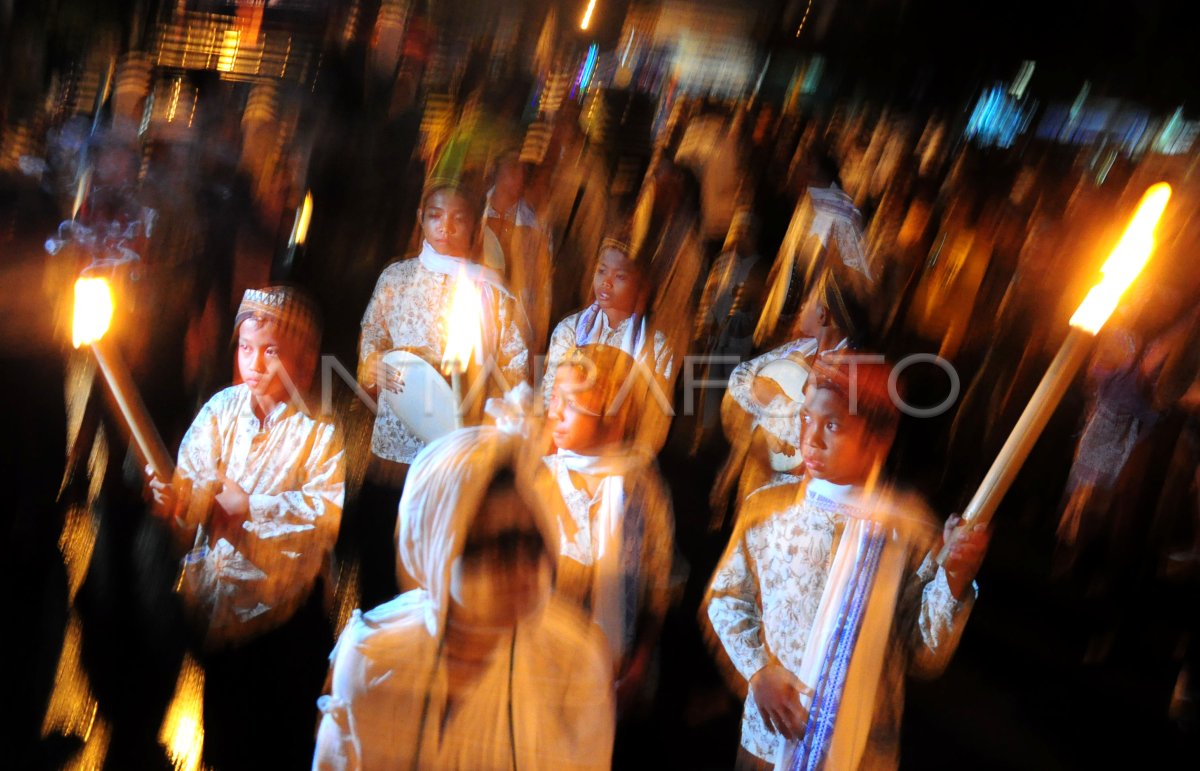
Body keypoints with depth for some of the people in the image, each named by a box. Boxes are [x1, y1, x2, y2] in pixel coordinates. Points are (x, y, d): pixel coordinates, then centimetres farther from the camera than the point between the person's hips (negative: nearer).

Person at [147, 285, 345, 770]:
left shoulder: (321, 429, -8)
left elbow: (331, 509, -20)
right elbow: (192, 486, -6)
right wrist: (173, 501, -28)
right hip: (208, 591, 3)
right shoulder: (221, 409, 0)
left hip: (276, 605, -3)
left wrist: (250, 505, -19)